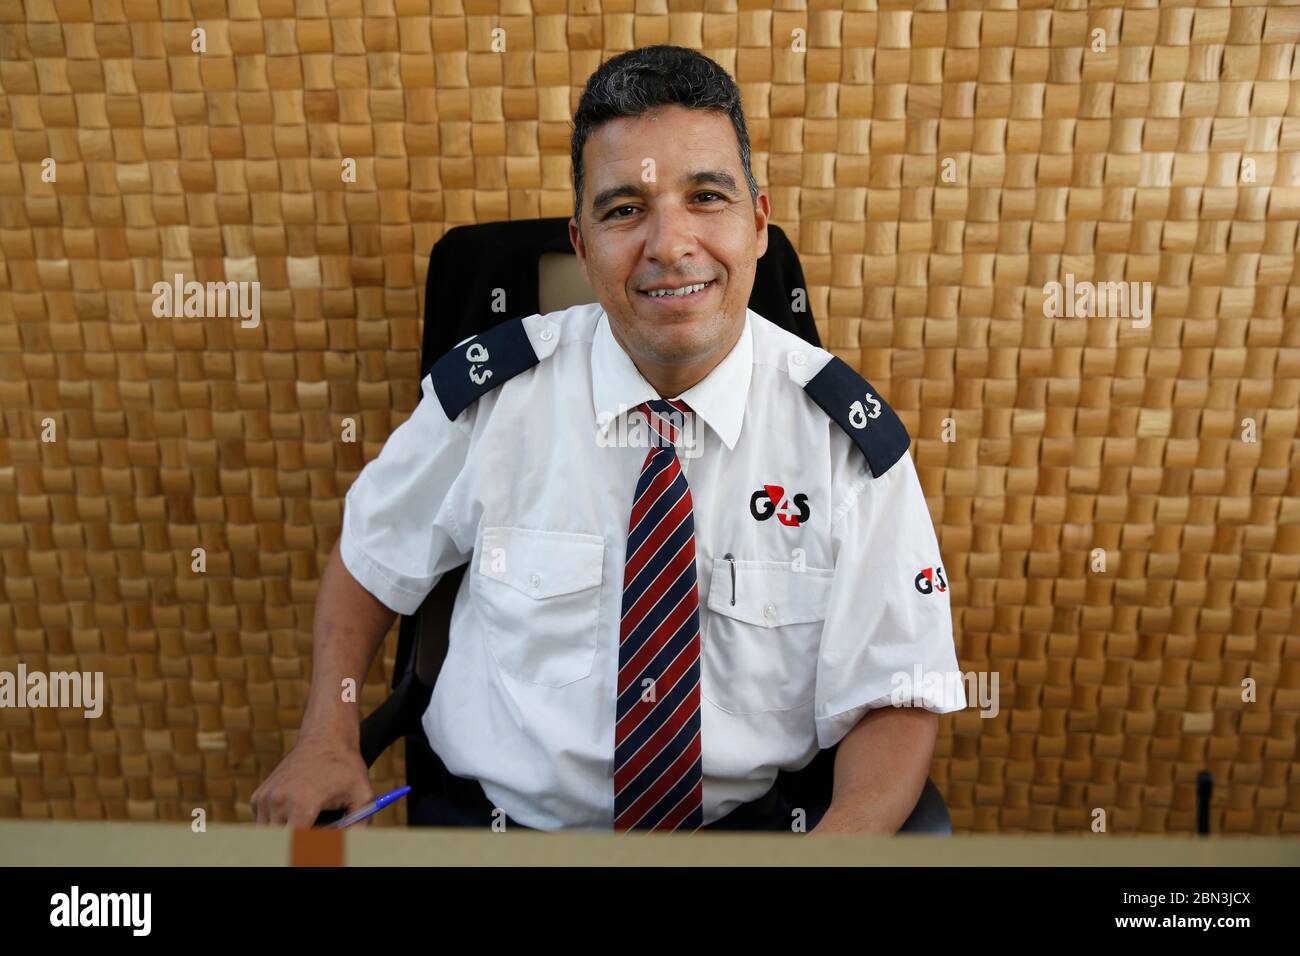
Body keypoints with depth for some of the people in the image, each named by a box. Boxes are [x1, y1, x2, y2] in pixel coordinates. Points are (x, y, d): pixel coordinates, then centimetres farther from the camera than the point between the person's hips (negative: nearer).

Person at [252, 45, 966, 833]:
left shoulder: (851, 436, -7)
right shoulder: (487, 393, -7)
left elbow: (898, 696, -4)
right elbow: (370, 558, 8)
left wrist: (840, 842, -23)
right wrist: (329, 739, -6)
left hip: (740, 823, 2)